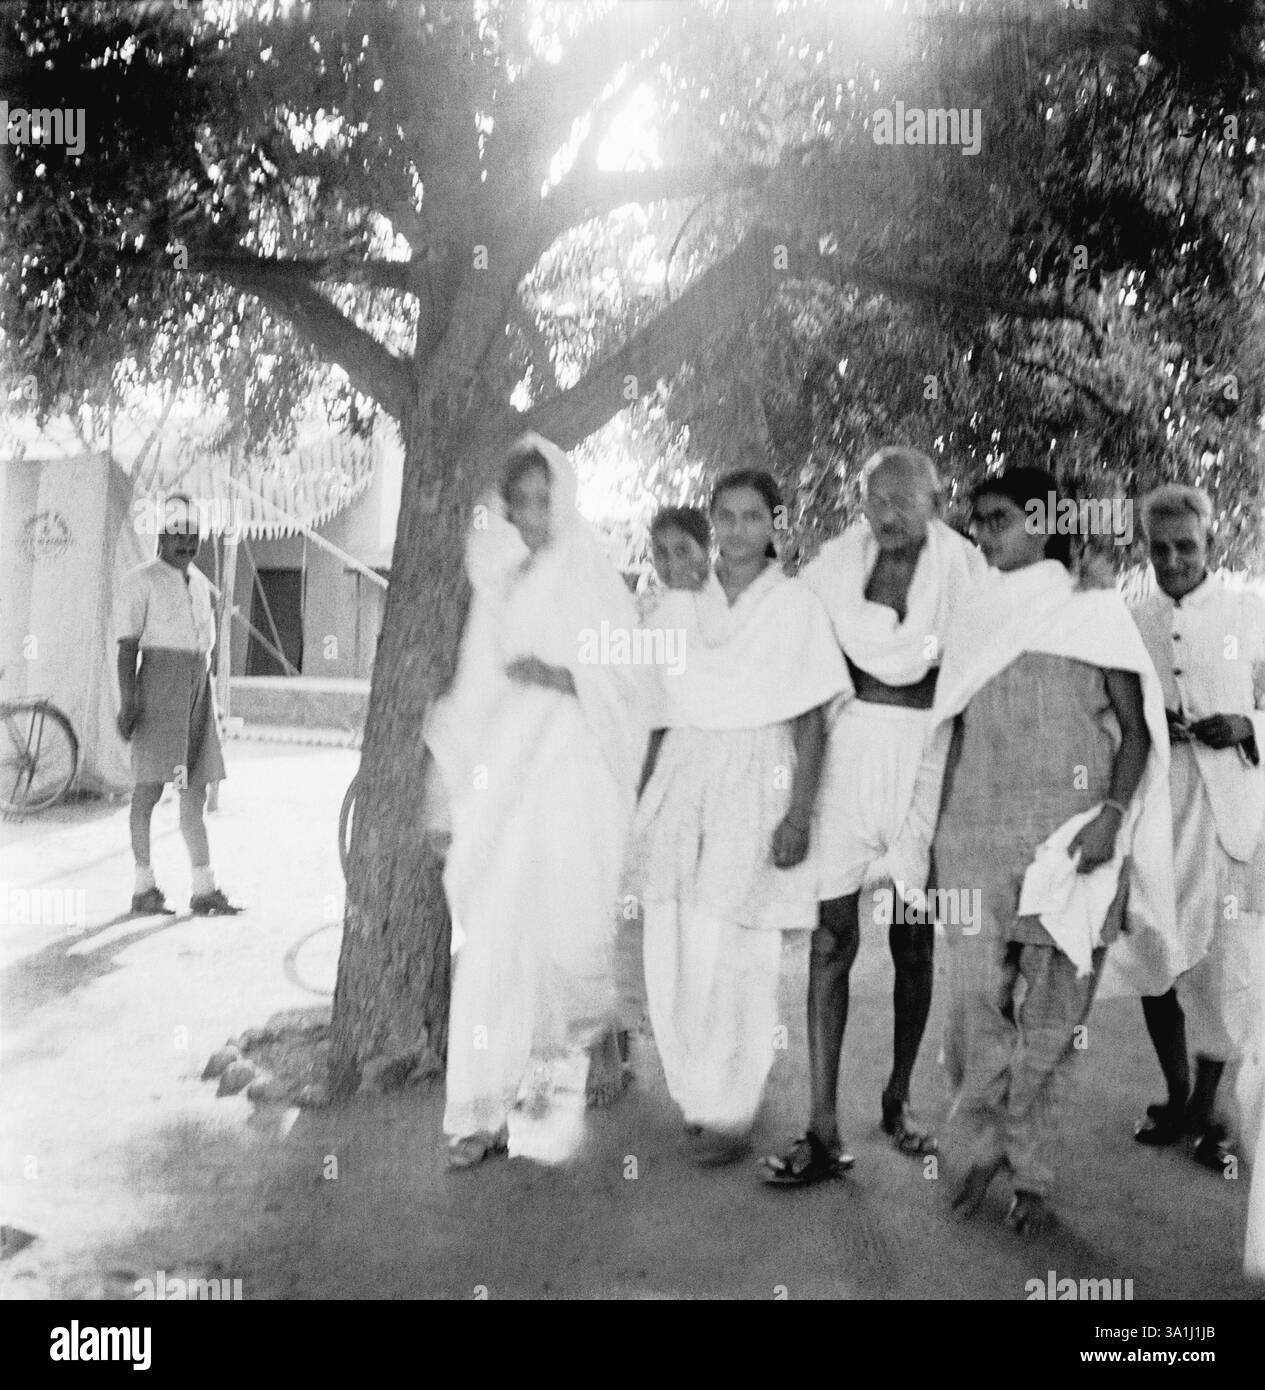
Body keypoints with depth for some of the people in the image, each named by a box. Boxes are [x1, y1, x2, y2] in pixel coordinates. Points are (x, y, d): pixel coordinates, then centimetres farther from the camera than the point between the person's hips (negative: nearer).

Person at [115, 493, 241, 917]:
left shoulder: (200, 583, 18)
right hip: (158, 683, -6)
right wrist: (127, 700, -15)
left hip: (197, 688, 7)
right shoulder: (141, 580, -3)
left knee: (195, 789, 5)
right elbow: (127, 645, -7)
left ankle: (204, 889, 6)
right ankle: (144, 887, 2)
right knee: (150, 784, -5)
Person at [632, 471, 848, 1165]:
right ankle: (696, 1099, 15)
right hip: (682, 777, 4)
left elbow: (811, 720, 0)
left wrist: (799, 814, -8)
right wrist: (643, 801, 8)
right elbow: (657, 713, 13)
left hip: (755, 782, -3)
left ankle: (731, 1115, 7)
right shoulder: (678, 605, 10)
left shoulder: (796, 606, 1)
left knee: (733, 954, -5)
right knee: (672, 951, 1)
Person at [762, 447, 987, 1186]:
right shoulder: (837, 562, 6)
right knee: (832, 937, -5)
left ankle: (900, 1097, 29)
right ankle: (825, 1129, -1)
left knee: (914, 940, 9)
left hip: (928, 752, 0)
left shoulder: (965, 568, 1)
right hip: (848, 744, 1)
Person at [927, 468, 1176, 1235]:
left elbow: (1136, 729, 2)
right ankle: (983, 1149, 13)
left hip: (1067, 839, -3)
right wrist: (939, 831, 12)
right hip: (977, 839, 3)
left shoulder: (1094, 611, 3)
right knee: (975, 1000, -4)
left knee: (1053, 1012, -1)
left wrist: (1113, 814, -13)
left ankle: (1033, 1175, 11)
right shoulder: (973, 621, 14)